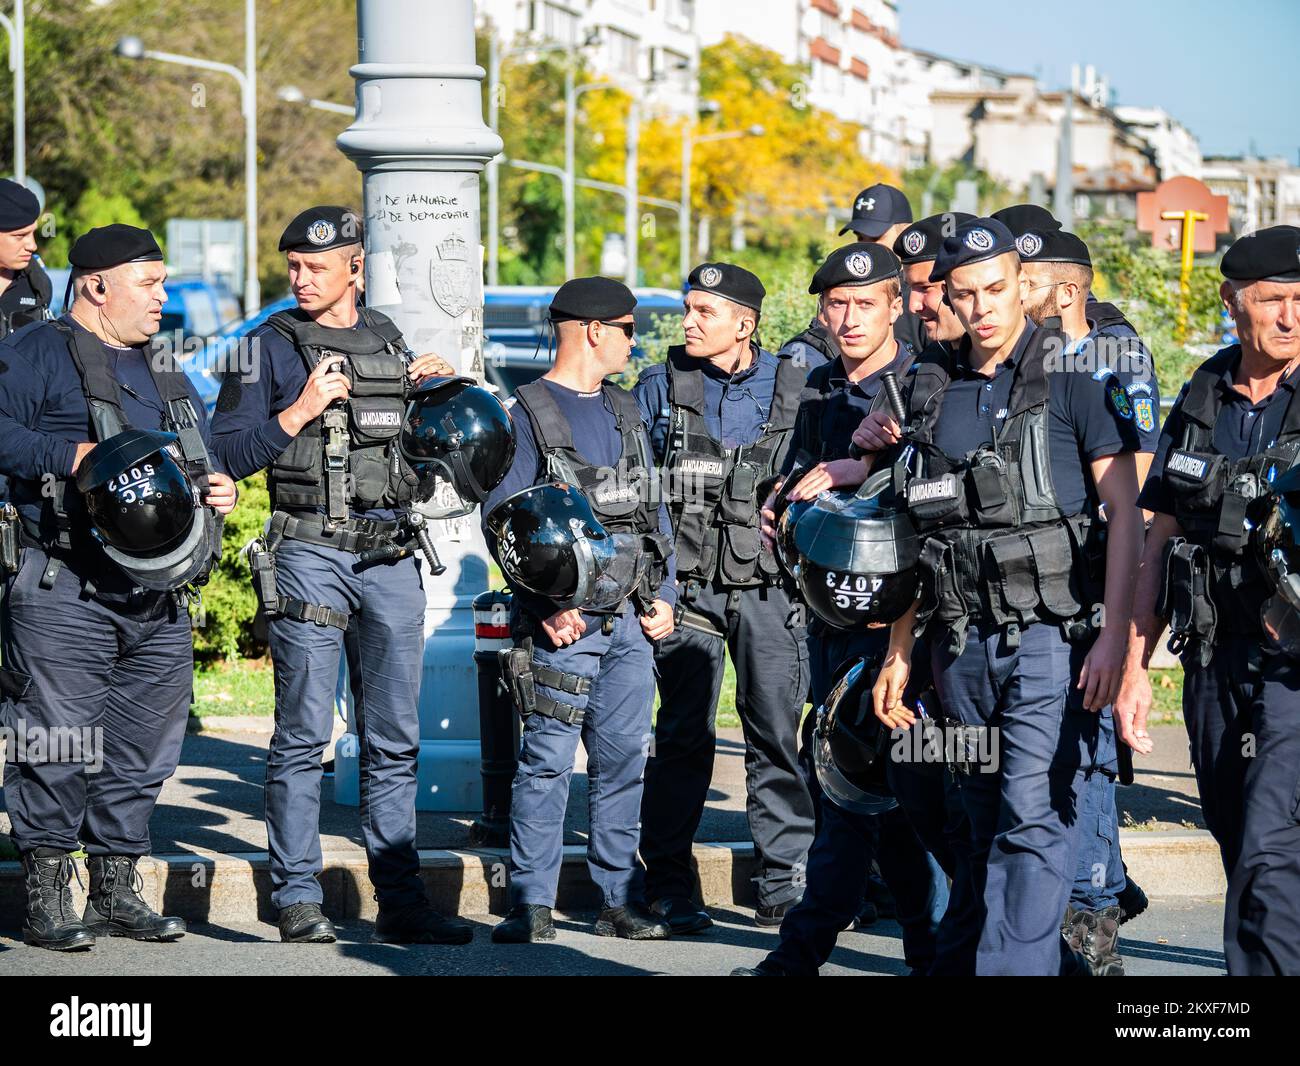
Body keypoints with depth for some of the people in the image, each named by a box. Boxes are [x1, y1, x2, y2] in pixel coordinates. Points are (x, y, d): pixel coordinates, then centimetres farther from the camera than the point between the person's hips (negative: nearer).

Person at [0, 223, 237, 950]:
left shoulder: (167, 374, 23)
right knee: (60, 745, -6)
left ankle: (117, 890, 19)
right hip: (65, 593, -7)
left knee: (146, 747, 9)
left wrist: (220, 488, 7)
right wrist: (79, 457, -19)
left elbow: (201, 459, 29)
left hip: (160, 597, 7)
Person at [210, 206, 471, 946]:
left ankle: (401, 901, 10)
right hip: (311, 556, -4)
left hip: (393, 558, 4)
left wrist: (440, 392, 6)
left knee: (395, 740, 6)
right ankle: (299, 901, 2)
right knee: (304, 736, -4)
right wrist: (299, 413, -13)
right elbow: (226, 454, -4)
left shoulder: (391, 345, 15)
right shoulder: (273, 346, 2)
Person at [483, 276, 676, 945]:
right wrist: (545, 606, -17)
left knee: (623, 760, 7)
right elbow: (501, 520, -9)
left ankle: (617, 900, 13)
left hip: (631, 616, 6)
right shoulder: (527, 414, -4)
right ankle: (532, 906, -3)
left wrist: (663, 596, 10)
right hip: (565, 620, -6)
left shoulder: (626, 412, 18)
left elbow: (653, 509, 21)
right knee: (547, 762, -7)